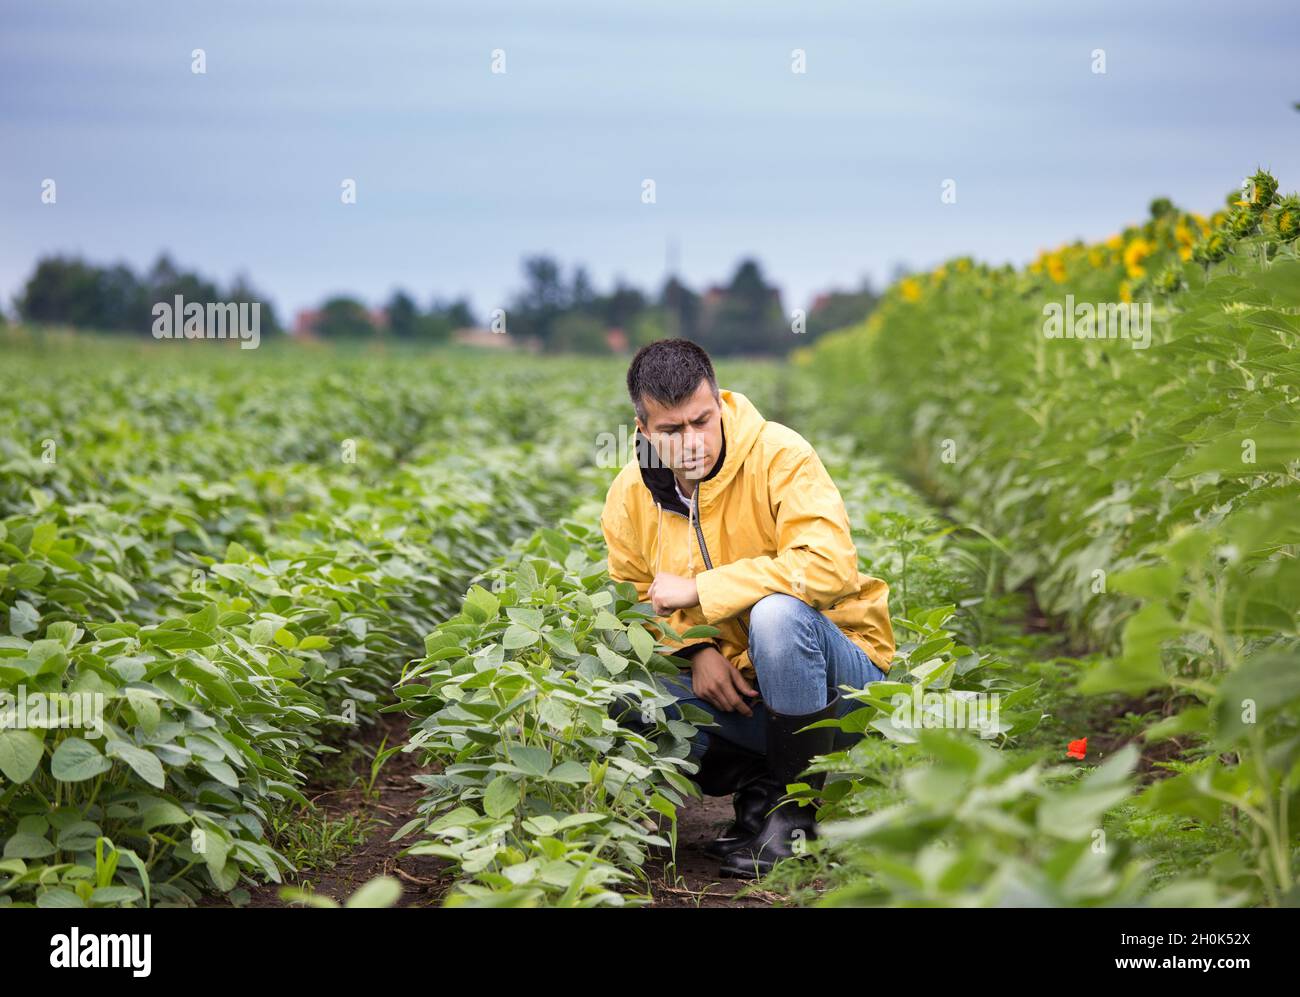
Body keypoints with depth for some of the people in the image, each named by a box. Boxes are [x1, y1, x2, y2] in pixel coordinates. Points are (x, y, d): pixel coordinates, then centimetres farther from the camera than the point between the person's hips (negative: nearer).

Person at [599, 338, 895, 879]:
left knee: (777, 612, -37)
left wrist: (698, 590, -25)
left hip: (838, 674, -4)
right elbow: (638, 603, 10)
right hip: (728, 684, 5)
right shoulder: (629, 496, -2)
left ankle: (796, 809, -18)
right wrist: (697, 649, -12)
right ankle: (754, 787, 3)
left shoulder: (778, 455, -17)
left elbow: (829, 568, -30)